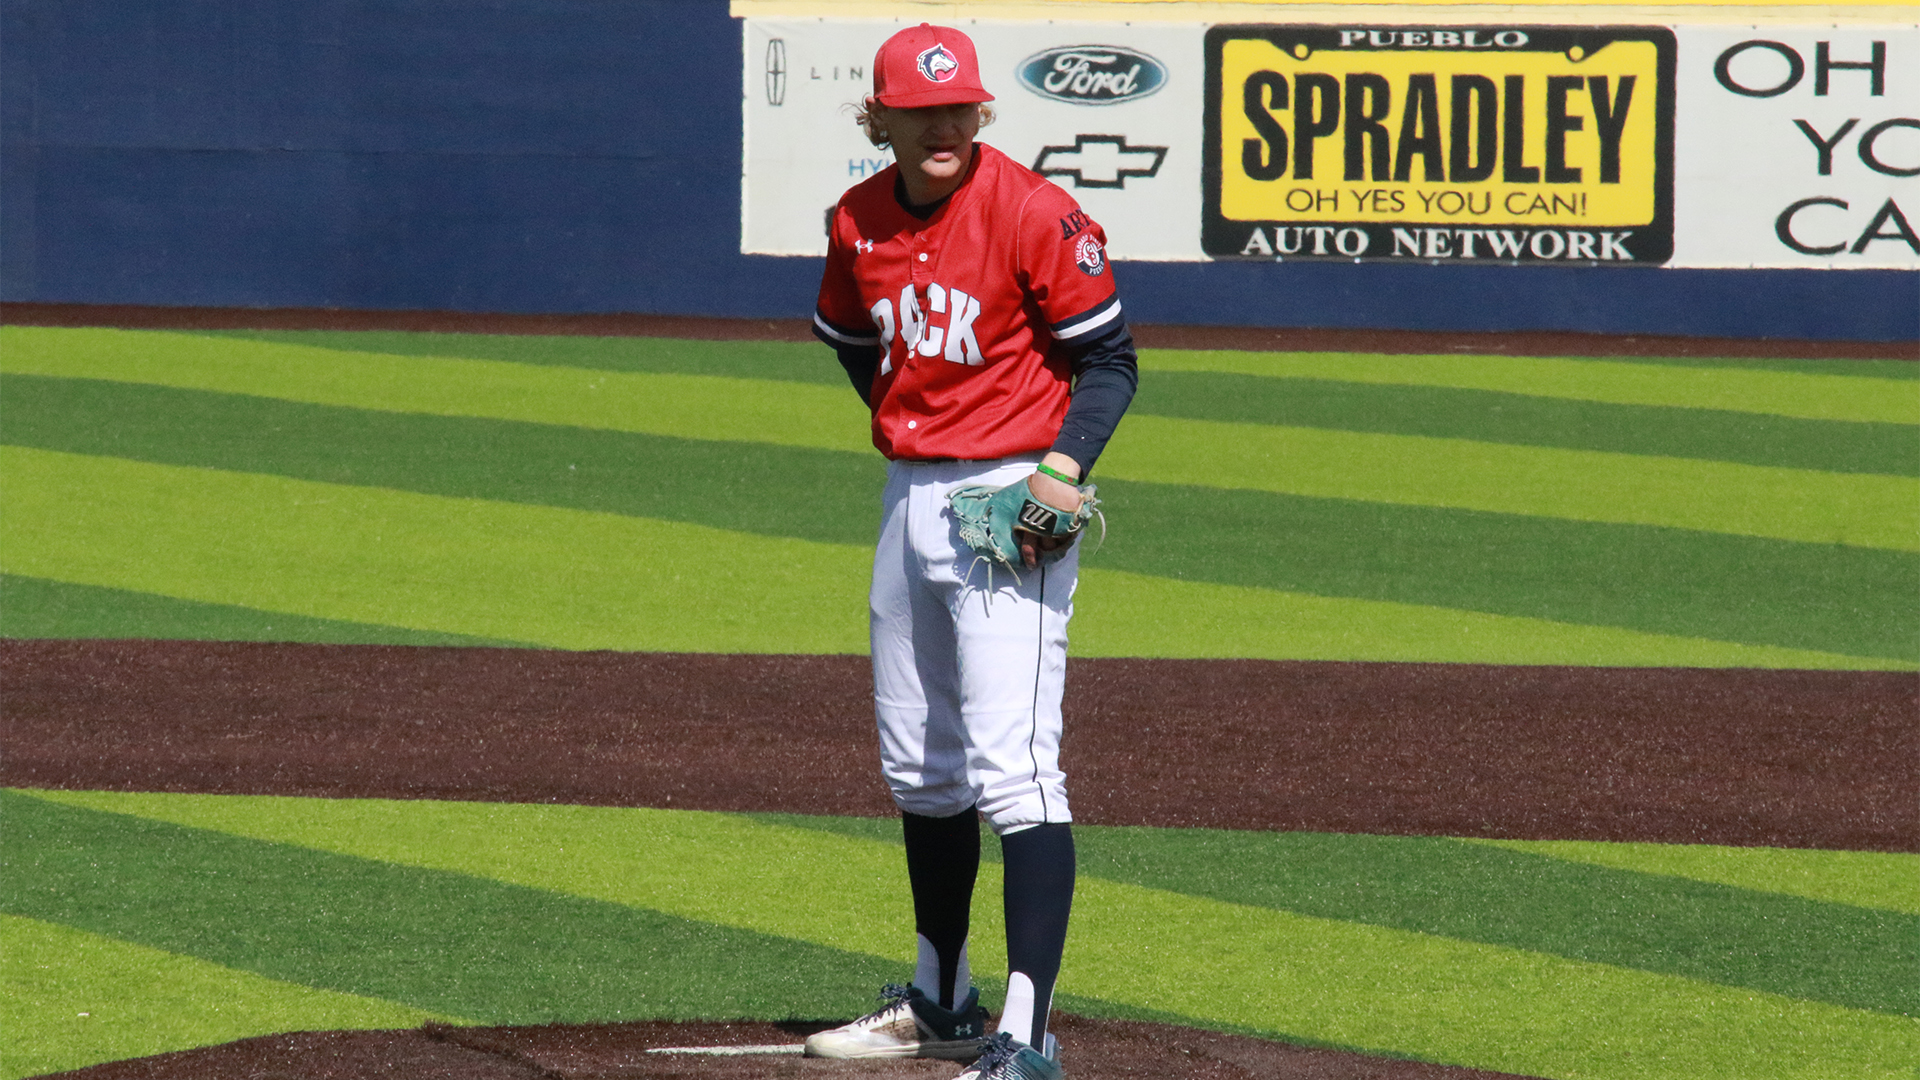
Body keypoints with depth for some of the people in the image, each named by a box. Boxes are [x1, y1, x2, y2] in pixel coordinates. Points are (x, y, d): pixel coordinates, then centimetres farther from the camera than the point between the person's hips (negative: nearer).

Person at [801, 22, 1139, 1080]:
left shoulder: (1034, 215, -14)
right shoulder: (858, 223, 5)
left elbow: (1108, 356, -9)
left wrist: (1063, 467, -22)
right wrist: (906, 422, 13)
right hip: (908, 498, 8)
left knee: (1012, 769, -16)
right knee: (918, 763, 19)